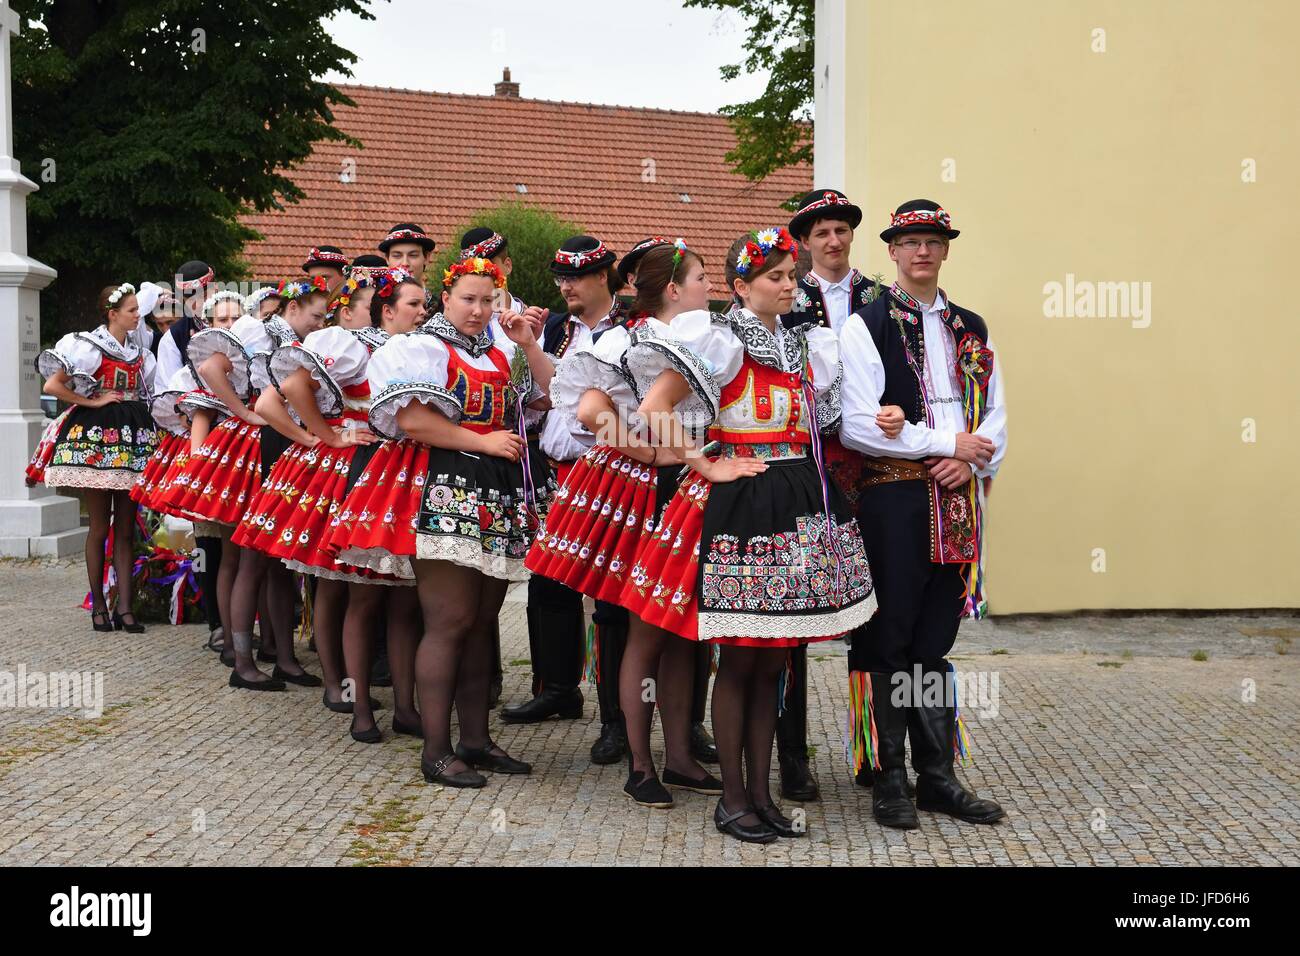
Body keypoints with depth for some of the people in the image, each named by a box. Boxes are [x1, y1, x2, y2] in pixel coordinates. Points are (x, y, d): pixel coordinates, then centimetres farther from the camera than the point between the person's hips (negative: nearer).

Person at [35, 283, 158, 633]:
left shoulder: (139, 352, 13)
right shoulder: (90, 346, -5)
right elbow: (52, 386, -11)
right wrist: (94, 401, -9)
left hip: (132, 438, 5)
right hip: (97, 437, -5)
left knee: (126, 527, 3)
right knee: (100, 526, 0)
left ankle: (124, 607, 4)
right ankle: (98, 606, 8)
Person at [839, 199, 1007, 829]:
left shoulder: (971, 329, 15)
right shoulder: (867, 325, -3)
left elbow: (994, 418, 14)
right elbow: (857, 426, -12)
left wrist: (973, 461, -8)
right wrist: (947, 443, -12)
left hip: (956, 500, 5)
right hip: (892, 499, -5)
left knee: (936, 641, 11)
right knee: (889, 639, 0)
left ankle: (937, 776, 18)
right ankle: (887, 778, 10)